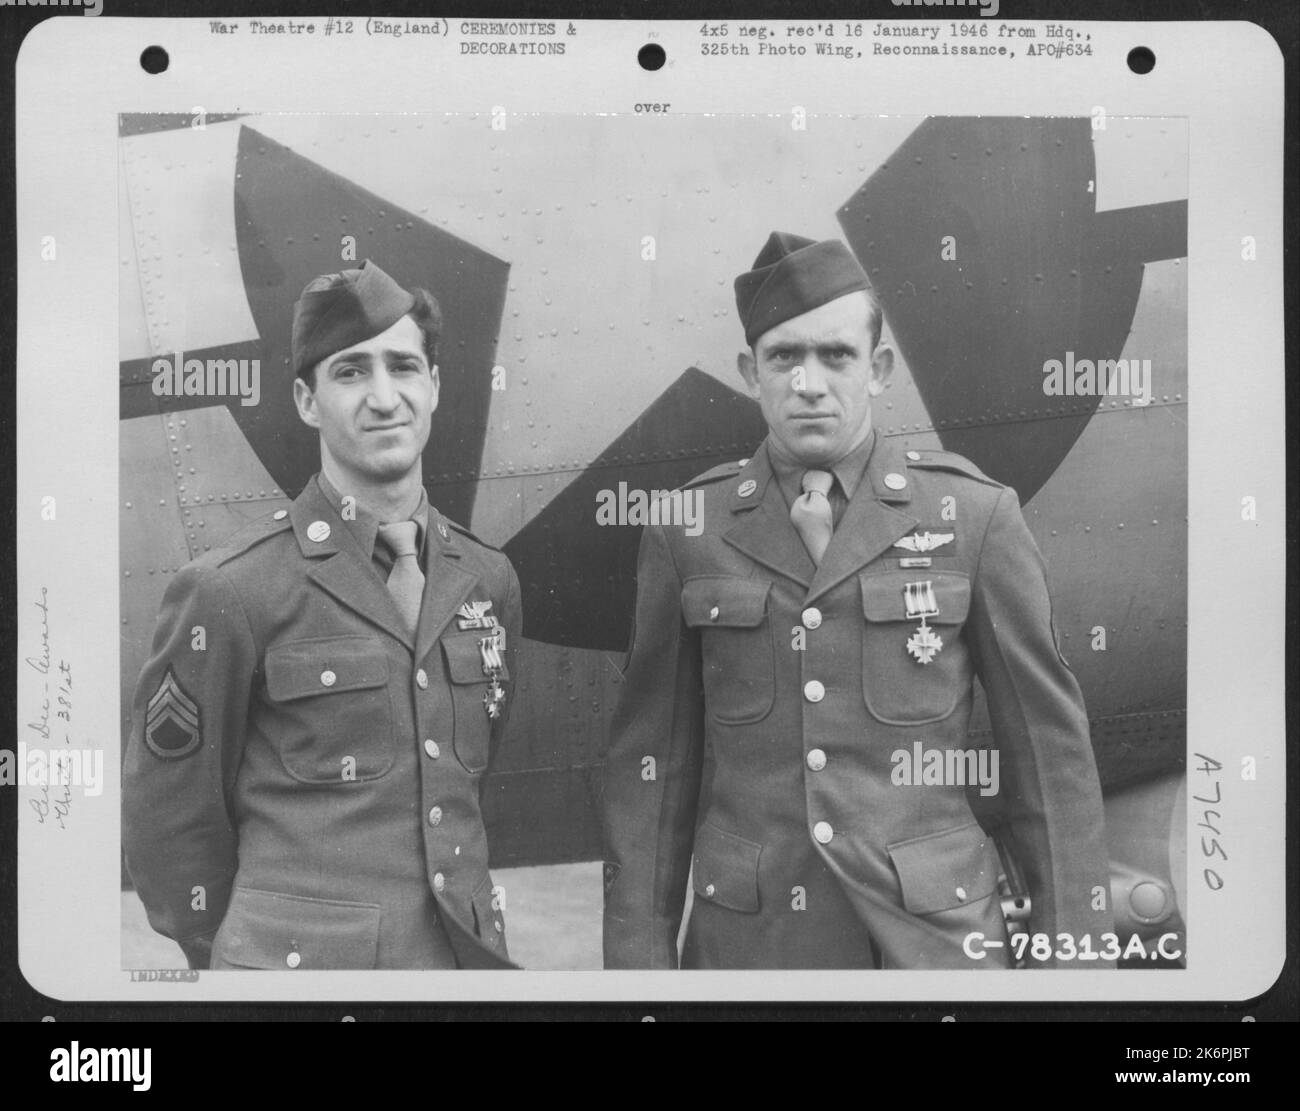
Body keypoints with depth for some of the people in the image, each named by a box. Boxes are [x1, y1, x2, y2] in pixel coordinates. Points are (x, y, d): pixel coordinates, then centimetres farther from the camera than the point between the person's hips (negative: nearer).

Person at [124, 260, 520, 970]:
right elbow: (169, 818, -2)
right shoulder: (229, 590, -11)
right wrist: (232, 954, 8)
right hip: (297, 961, -4)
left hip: (466, 955, 4)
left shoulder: (488, 579, 3)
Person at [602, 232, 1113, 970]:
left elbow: (1051, 745, -1)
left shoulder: (975, 514, -3)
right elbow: (651, 762, 3)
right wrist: (639, 952, 1)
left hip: (934, 935, -1)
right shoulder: (688, 530, 1)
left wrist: (1075, 953, -2)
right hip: (746, 939, 1)